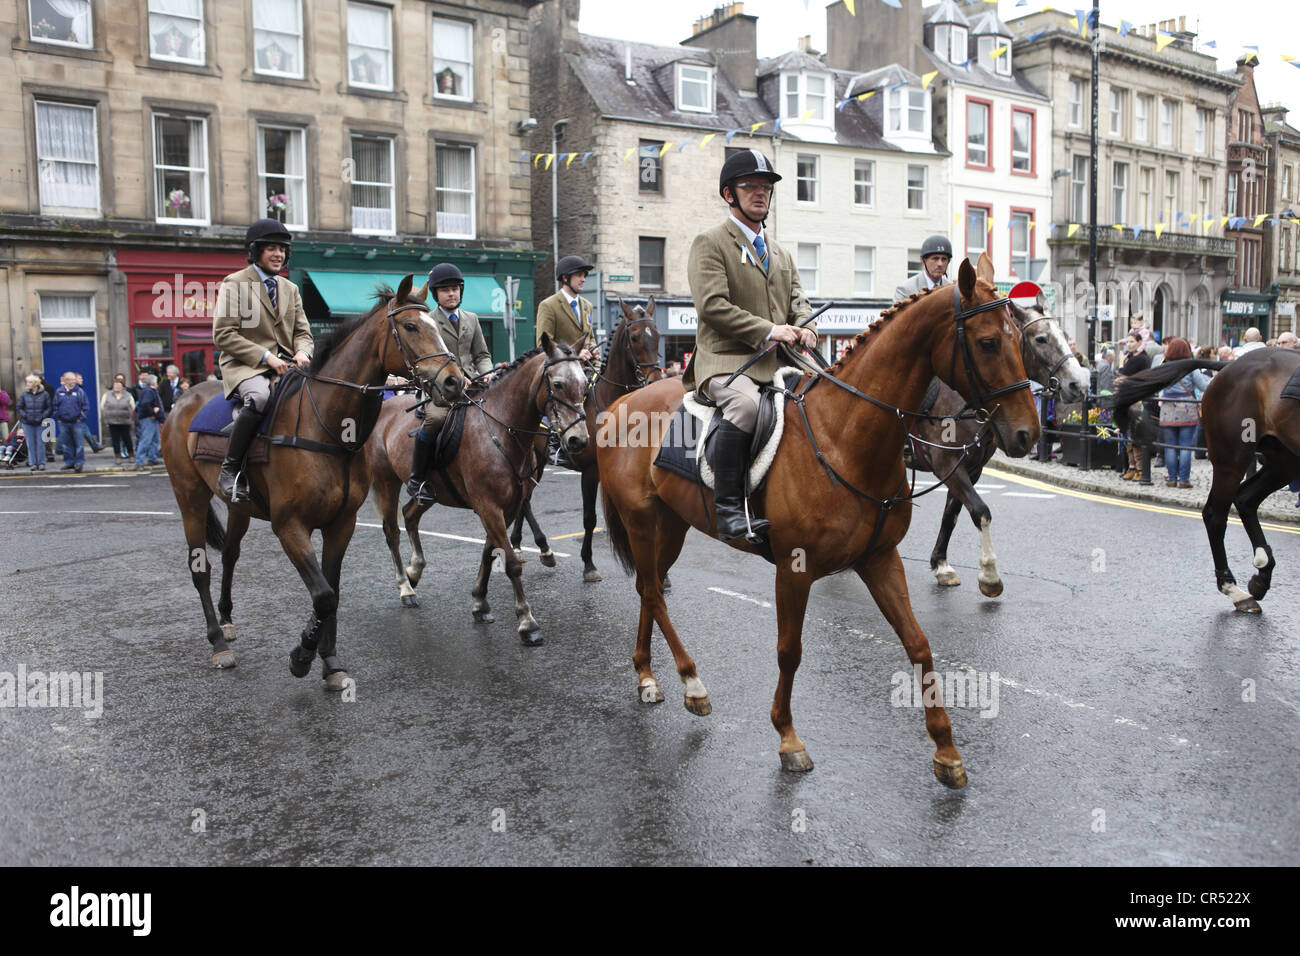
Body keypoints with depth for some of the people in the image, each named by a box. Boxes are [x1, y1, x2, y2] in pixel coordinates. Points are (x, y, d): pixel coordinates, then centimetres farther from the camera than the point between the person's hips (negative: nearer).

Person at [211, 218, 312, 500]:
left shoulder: (290, 289, 20)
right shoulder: (234, 283, 1)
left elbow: (302, 332, 18)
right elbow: (223, 335, -7)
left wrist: (302, 352, -7)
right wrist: (265, 356, -16)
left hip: (284, 366, 6)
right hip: (245, 366, -6)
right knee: (260, 396, -38)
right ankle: (230, 470, -27)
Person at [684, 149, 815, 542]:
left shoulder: (781, 254, 25)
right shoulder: (709, 243, 2)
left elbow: (798, 301, 22)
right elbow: (712, 306, -11)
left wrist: (804, 328, -3)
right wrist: (768, 331, -17)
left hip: (778, 362, 7)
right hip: (726, 361, -7)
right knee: (745, 403, -38)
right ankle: (729, 508, -33)